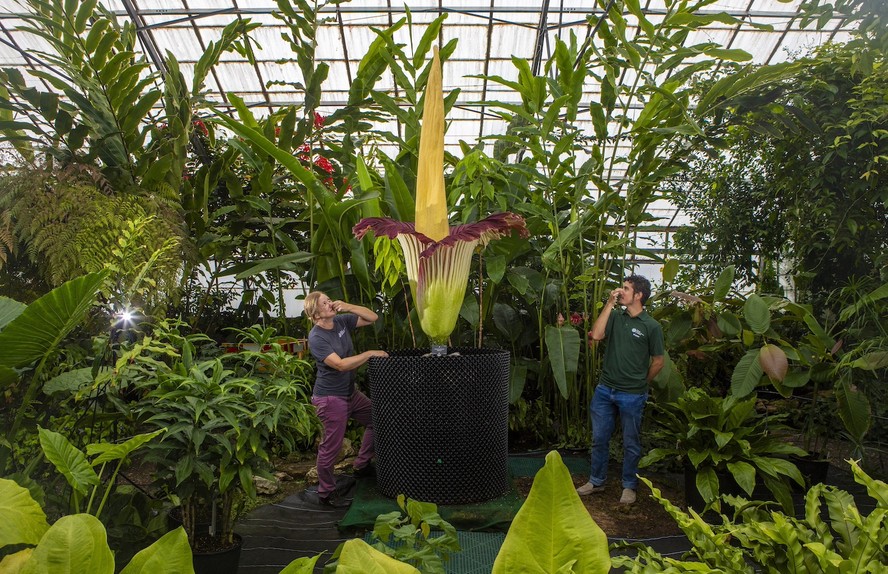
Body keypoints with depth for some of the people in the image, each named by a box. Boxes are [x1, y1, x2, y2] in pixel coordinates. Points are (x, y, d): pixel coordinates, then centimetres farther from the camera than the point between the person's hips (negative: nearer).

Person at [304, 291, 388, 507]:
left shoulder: (341, 321, -1)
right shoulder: (316, 338, -22)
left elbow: (373, 317, 1)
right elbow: (341, 364, -30)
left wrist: (348, 307, -13)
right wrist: (370, 354, -23)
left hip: (350, 392, 8)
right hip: (330, 398, -8)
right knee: (331, 447, 1)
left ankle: (362, 465, 31)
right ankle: (325, 494, 19)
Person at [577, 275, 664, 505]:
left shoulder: (651, 326, -8)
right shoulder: (615, 317, 3)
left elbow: (658, 362, -1)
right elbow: (596, 334, -14)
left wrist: (639, 383, 7)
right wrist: (609, 304, -12)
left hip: (632, 395, -4)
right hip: (605, 389, 4)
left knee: (631, 444, 11)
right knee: (599, 439, 15)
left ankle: (629, 486, 29)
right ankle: (596, 481, 31)